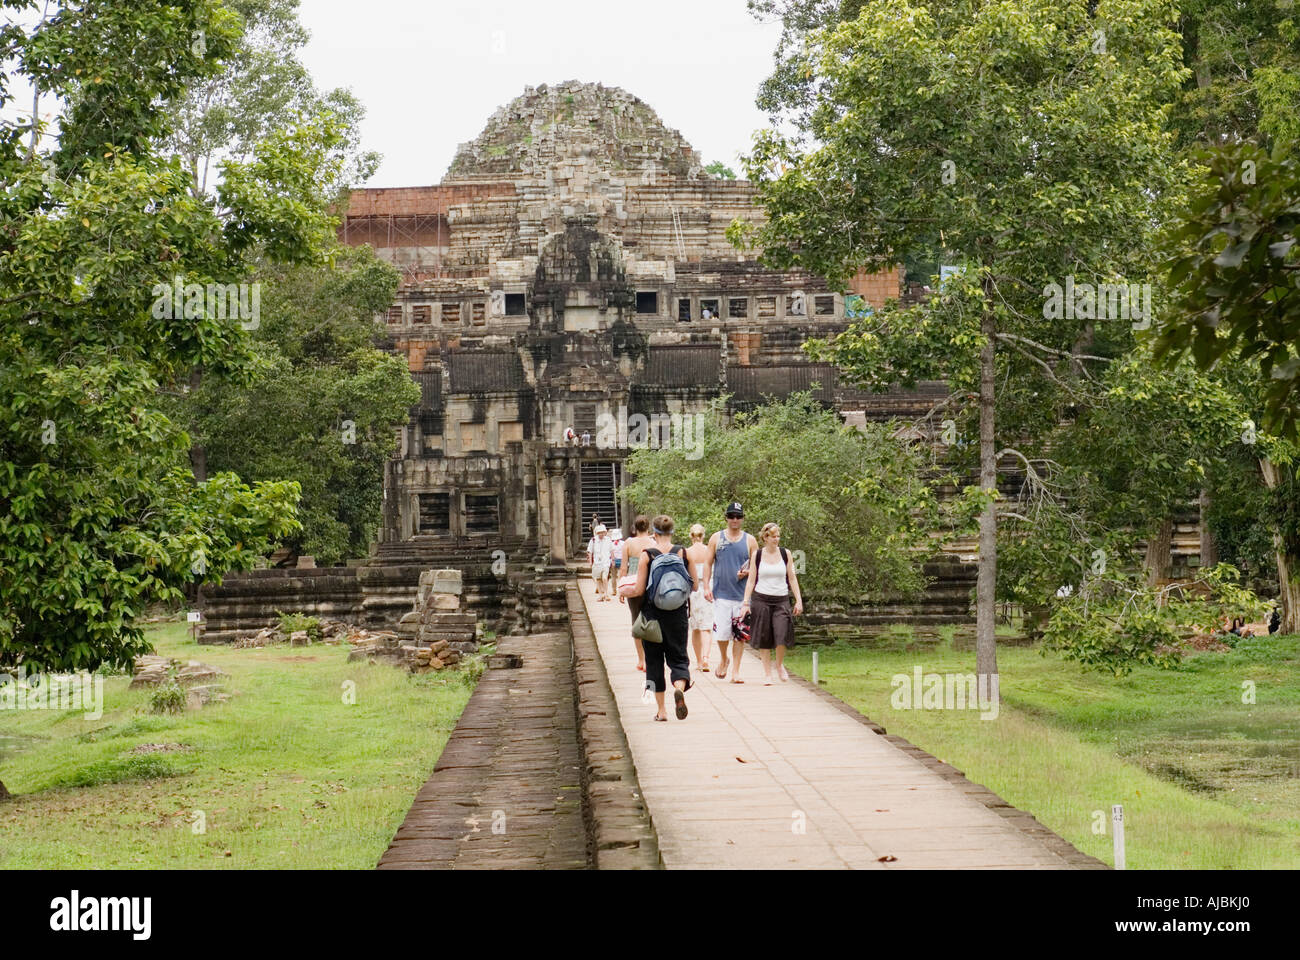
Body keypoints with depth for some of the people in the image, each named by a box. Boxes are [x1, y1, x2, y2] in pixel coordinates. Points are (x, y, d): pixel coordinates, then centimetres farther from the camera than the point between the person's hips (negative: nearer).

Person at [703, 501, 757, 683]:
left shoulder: (750, 541, 8)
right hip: (721, 593, -1)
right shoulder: (716, 538, 7)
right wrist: (706, 586, -1)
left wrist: (747, 572, -11)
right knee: (722, 632, -6)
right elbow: (708, 563, 8)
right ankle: (724, 660, 22)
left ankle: (735, 670, 9)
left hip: (742, 594, 1)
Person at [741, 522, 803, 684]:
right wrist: (746, 603, -1)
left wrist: (798, 600, 2)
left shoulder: (785, 553, 6)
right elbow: (751, 580, 5)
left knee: (782, 633, -15)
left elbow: (792, 578, 9)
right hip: (761, 599, 0)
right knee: (764, 639, 1)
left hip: (781, 599, 0)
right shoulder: (757, 555, 2)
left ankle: (780, 664, 11)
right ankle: (767, 673, 13)